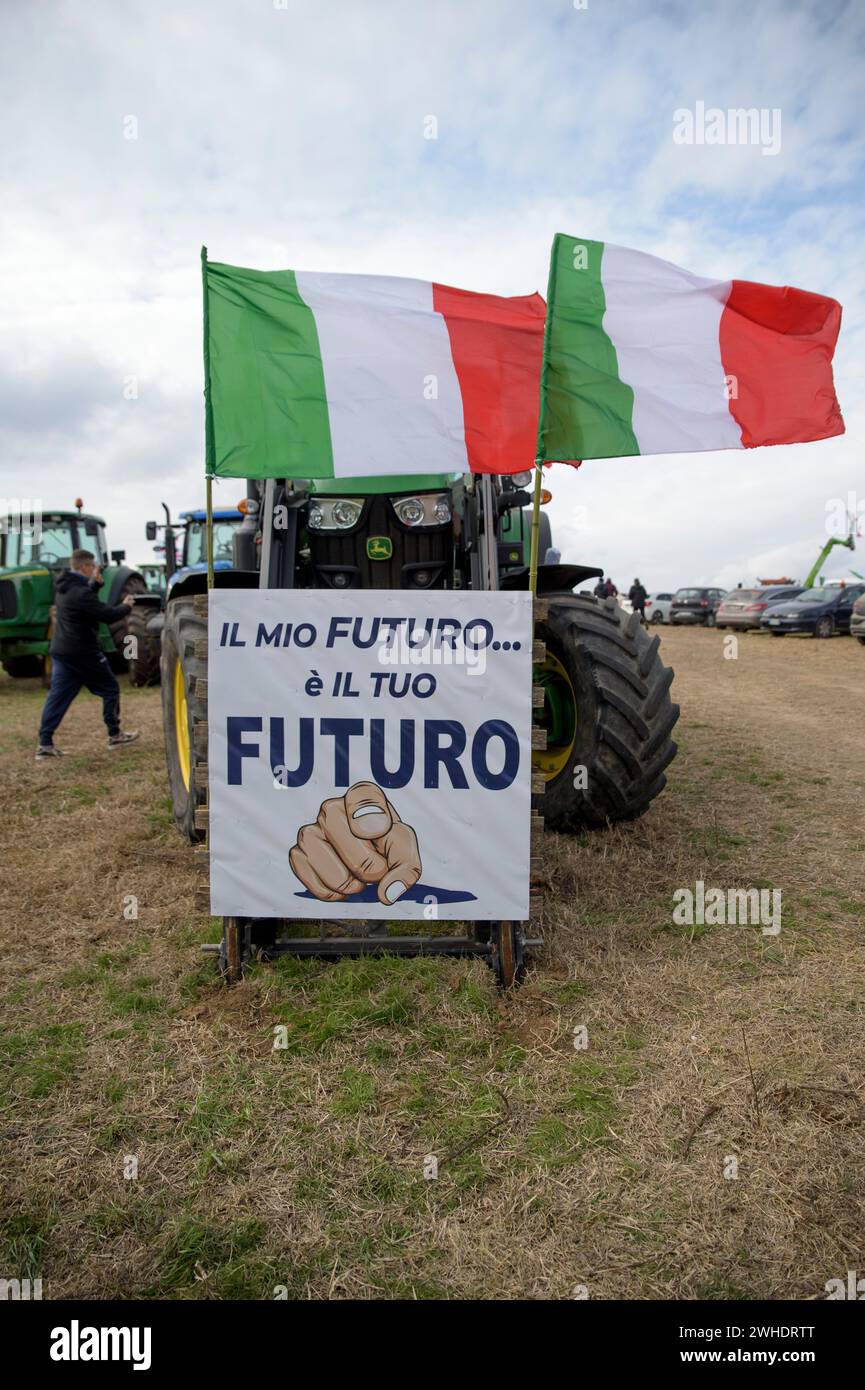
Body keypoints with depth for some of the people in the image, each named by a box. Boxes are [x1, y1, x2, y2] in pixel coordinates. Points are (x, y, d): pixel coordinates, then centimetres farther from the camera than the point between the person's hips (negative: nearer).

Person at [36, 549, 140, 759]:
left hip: (61, 651, 9)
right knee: (110, 688, 8)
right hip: (83, 653, -9)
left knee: (58, 696, 5)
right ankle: (115, 735, 16)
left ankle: (45, 744, 1)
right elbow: (107, 615, -21)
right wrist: (125, 606, -2)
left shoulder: (64, 588, 10)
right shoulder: (81, 593, -20)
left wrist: (95, 583, 11)